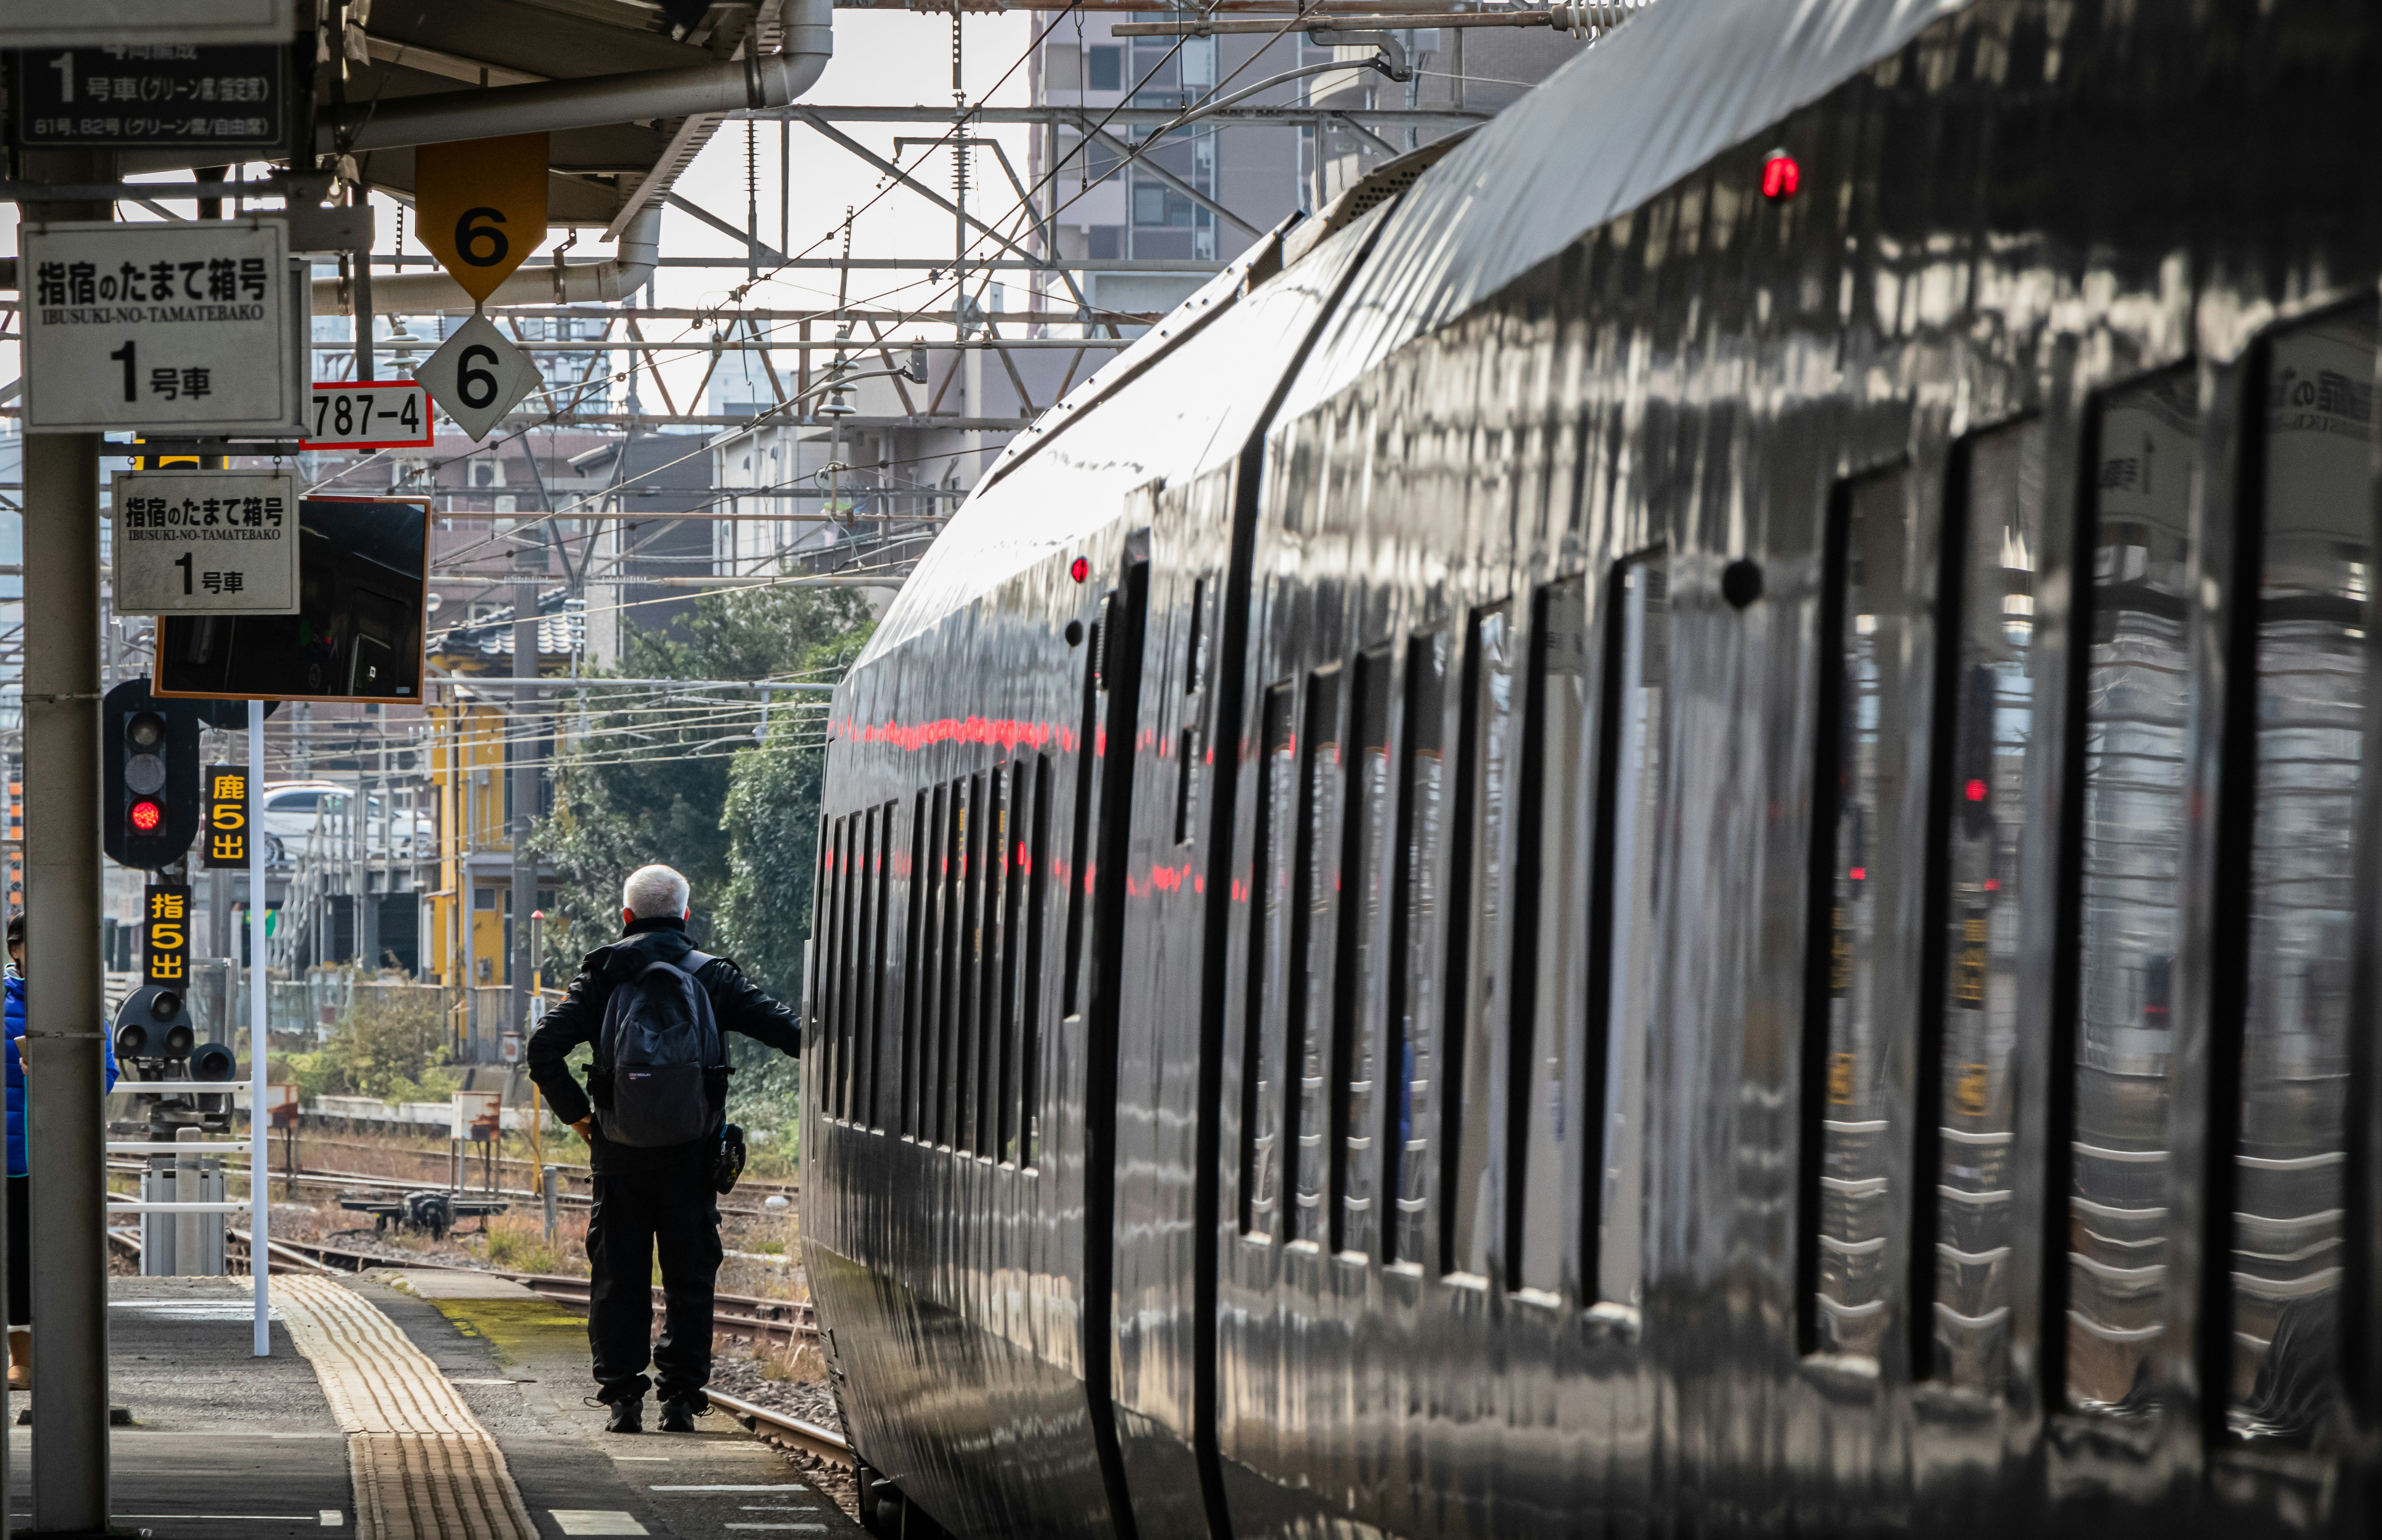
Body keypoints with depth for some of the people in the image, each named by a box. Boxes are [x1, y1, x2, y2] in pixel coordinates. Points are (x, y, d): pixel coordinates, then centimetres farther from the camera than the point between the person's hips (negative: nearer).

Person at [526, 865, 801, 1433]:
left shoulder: (602, 976, 2)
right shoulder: (714, 977, 3)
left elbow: (545, 1049, -7)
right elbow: (789, 1030, -7)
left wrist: (577, 1113, 3)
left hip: (621, 1156, 0)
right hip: (692, 1157, 0)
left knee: (619, 1279, 7)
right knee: (689, 1280, 7)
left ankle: (622, 1397, 5)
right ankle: (682, 1398, 4)